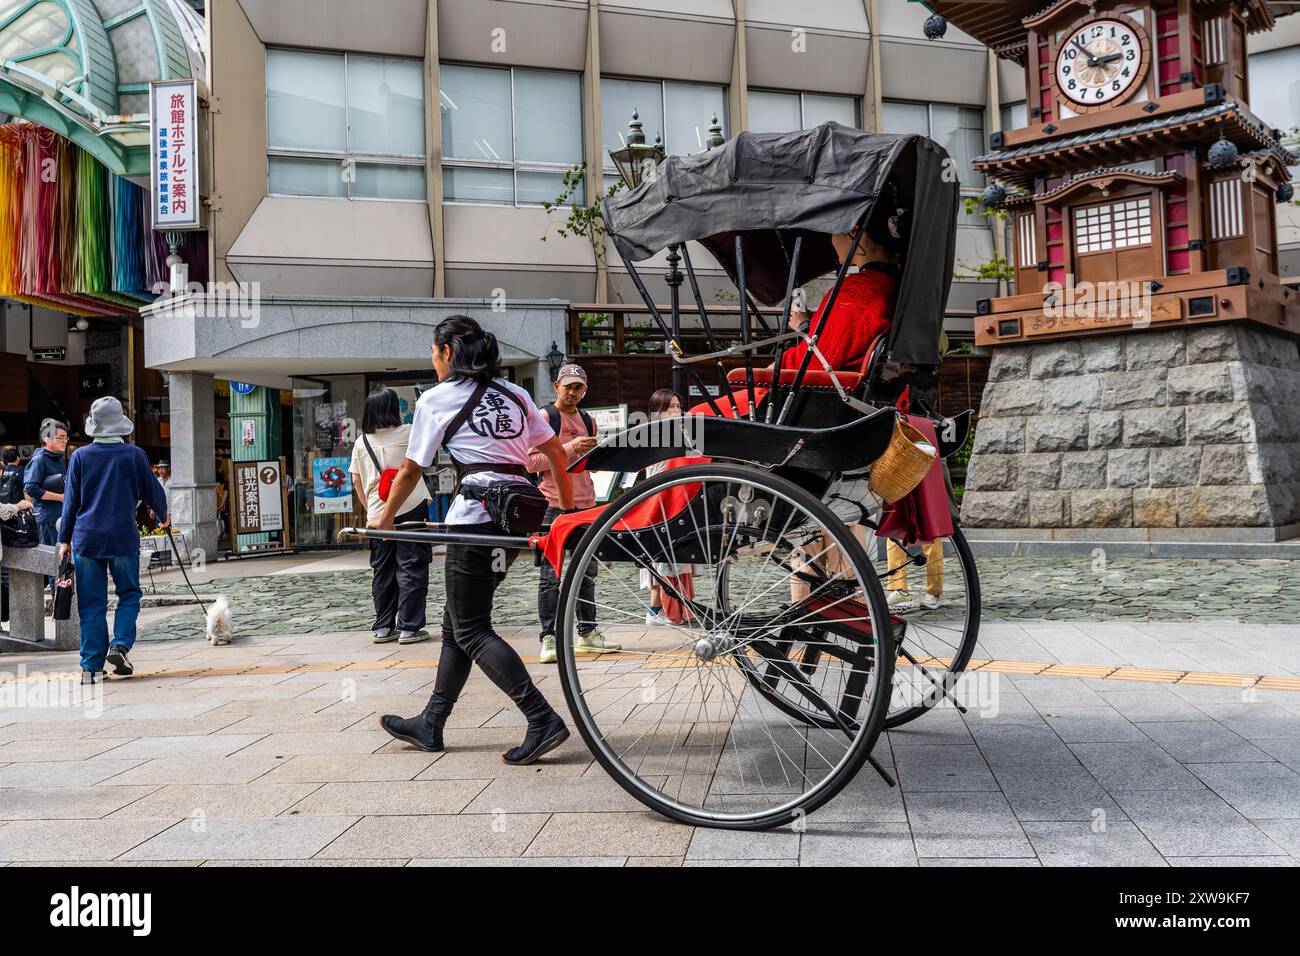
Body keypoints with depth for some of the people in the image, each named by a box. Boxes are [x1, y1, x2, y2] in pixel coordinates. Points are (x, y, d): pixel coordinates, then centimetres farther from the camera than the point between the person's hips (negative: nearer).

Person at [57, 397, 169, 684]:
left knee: (91, 603, 7)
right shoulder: (134, 454, -3)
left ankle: (91, 666, 8)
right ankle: (120, 645, -5)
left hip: (86, 539, 2)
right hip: (123, 537, -2)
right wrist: (163, 515, 27)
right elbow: (152, 490, 7)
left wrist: (64, 539, 13)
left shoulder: (80, 456, 0)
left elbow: (71, 500, 4)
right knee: (129, 594, 14)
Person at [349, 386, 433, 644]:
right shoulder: (407, 433, -6)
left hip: (377, 514, 4)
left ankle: (383, 627, 16)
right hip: (410, 509, -4)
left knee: (382, 570, 12)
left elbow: (356, 480, 9)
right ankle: (409, 627, -1)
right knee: (411, 568, 0)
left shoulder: (361, 442, 6)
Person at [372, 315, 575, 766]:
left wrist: (384, 518, 18)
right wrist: (569, 509, 21)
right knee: (457, 620, 17)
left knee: (470, 629, 0)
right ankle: (430, 725, 25)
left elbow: (411, 469, 4)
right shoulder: (514, 394, 16)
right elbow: (557, 452, 15)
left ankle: (543, 720, -11)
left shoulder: (437, 399, 0)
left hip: (477, 517, -7)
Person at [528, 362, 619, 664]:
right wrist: (569, 448, -17)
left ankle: (587, 634, 22)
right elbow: (531, 462, -12)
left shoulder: (587, 421, 17)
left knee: (587, 571, 12)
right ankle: (549, 641, -2)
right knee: (552, 575, -5)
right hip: (554, 506, -7)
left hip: (585, 504, 7)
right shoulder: (544, 417, -4)